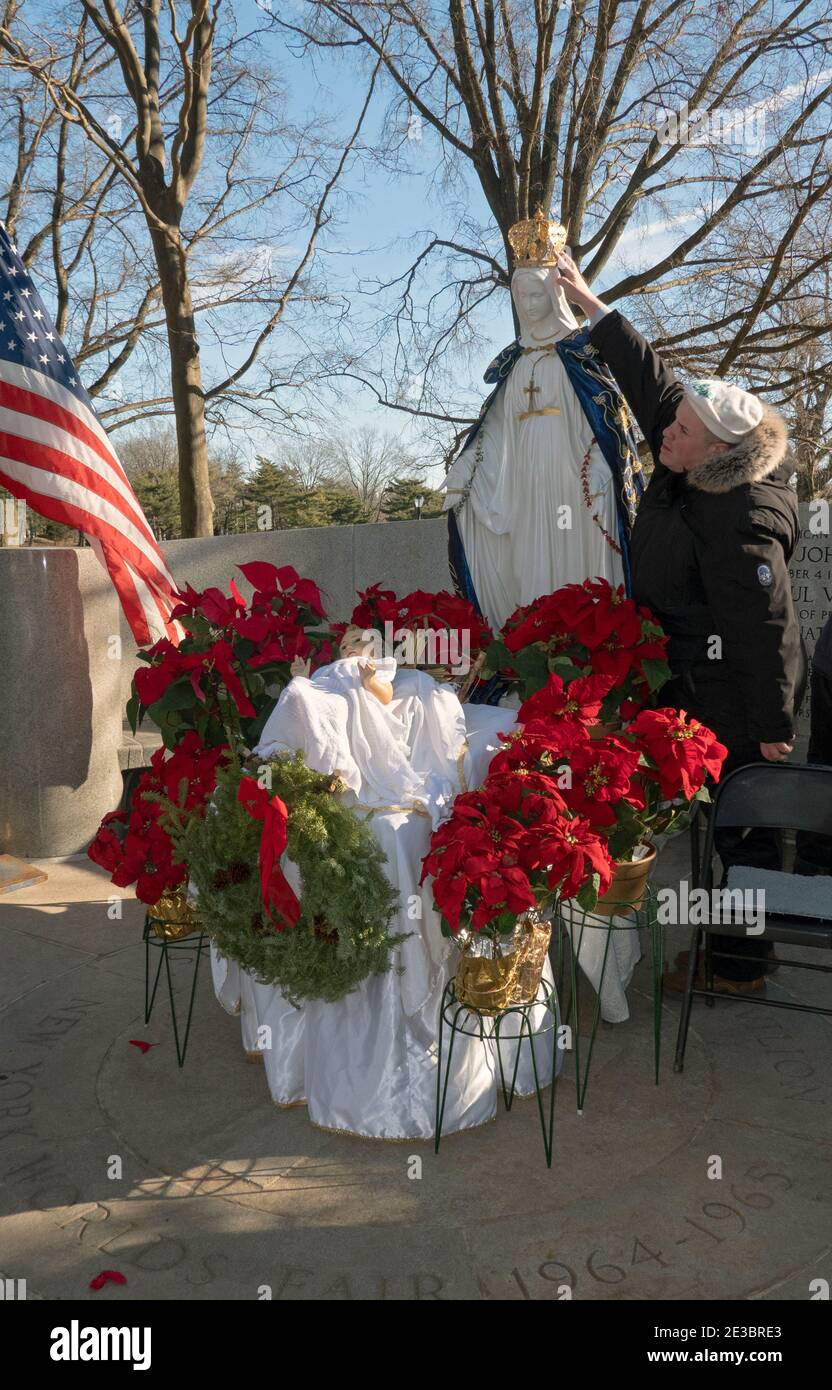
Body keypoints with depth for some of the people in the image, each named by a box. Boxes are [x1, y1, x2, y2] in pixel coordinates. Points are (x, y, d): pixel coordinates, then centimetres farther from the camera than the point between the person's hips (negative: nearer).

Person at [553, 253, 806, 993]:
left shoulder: (740, 523, -26)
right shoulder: (688, 468, 1)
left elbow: (764, 628, -24)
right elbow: (650, 379, 9)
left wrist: (773, 725, -20)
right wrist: (591, 303, 12)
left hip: (735, 701, -9)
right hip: (697, 686, 9)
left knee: (737, 825, 3)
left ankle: (740, 966, 18)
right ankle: (738, 939, 32)